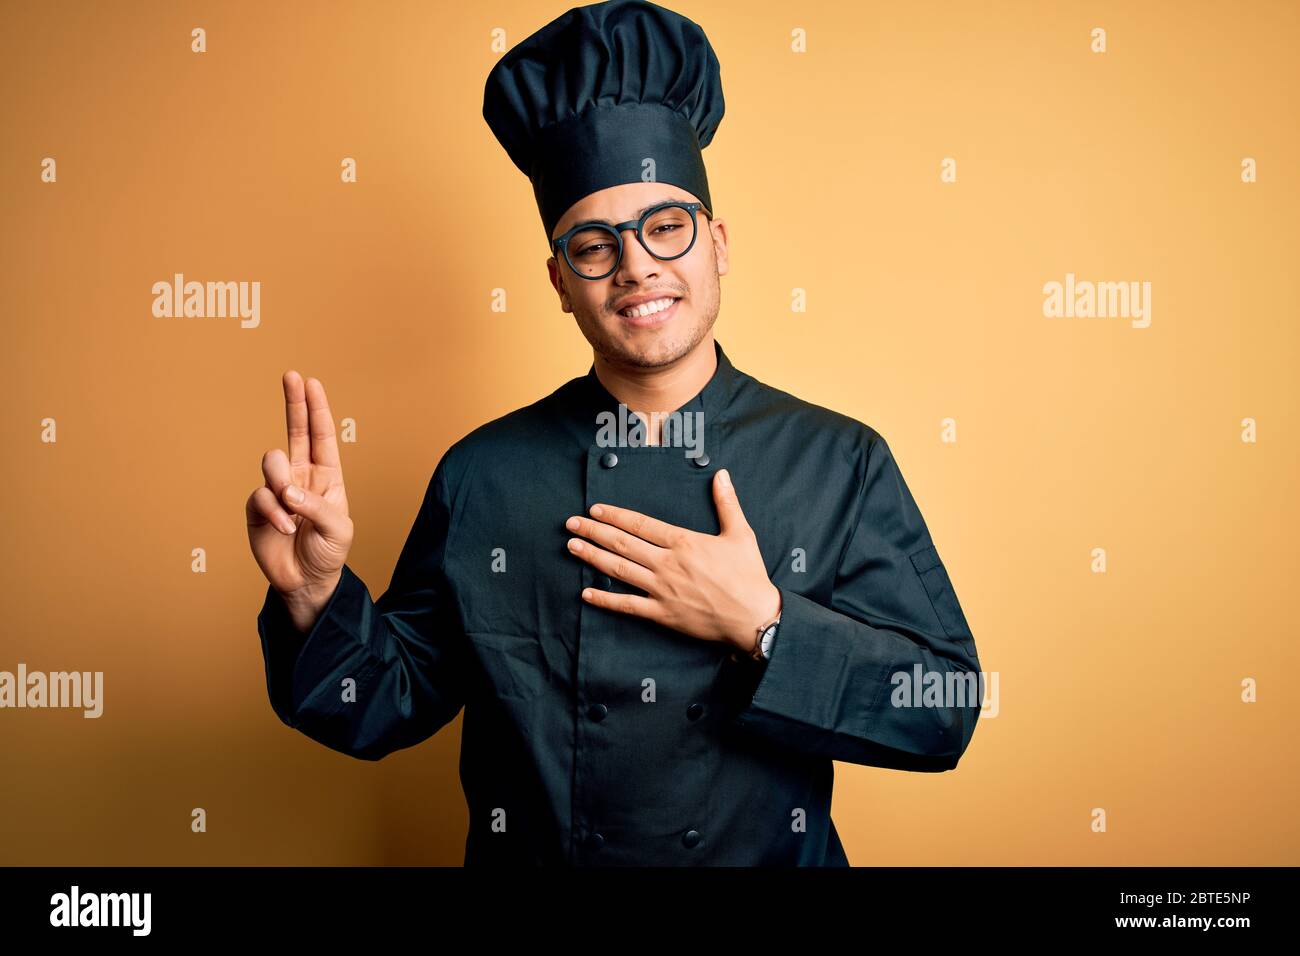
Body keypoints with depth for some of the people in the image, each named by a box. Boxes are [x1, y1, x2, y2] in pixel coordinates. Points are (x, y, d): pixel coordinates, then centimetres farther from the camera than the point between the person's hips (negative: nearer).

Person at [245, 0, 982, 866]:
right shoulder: (482, 475, -9)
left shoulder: (840, 464, -11)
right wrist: (316, 597, -21)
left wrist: (760, 623, -23)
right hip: (525, 854, 1)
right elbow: (389, 705, -4)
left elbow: (945, 712, -12)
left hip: (773, 855, 0)